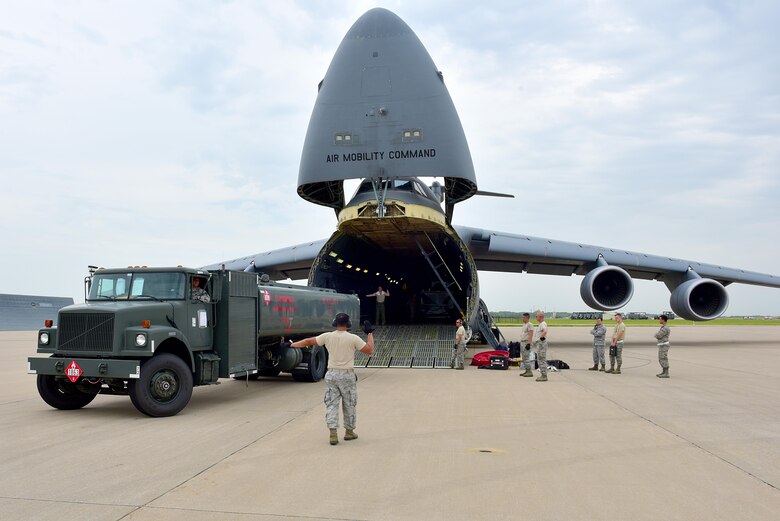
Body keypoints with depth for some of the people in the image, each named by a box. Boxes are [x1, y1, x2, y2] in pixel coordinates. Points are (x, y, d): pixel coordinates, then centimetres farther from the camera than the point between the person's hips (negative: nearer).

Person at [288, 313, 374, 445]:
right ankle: (349, 431, 23)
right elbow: (369, 351, -3)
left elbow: (308, 341, 5)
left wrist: (292, 344, 18)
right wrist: (370, 333, 8)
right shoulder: (353, 338, -9)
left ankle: (333, 433, -3)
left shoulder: (327, 336, -3)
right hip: (347, 375, -1)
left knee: (331, 404, 7)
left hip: (331, 375, 1)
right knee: (349, 404, 14)